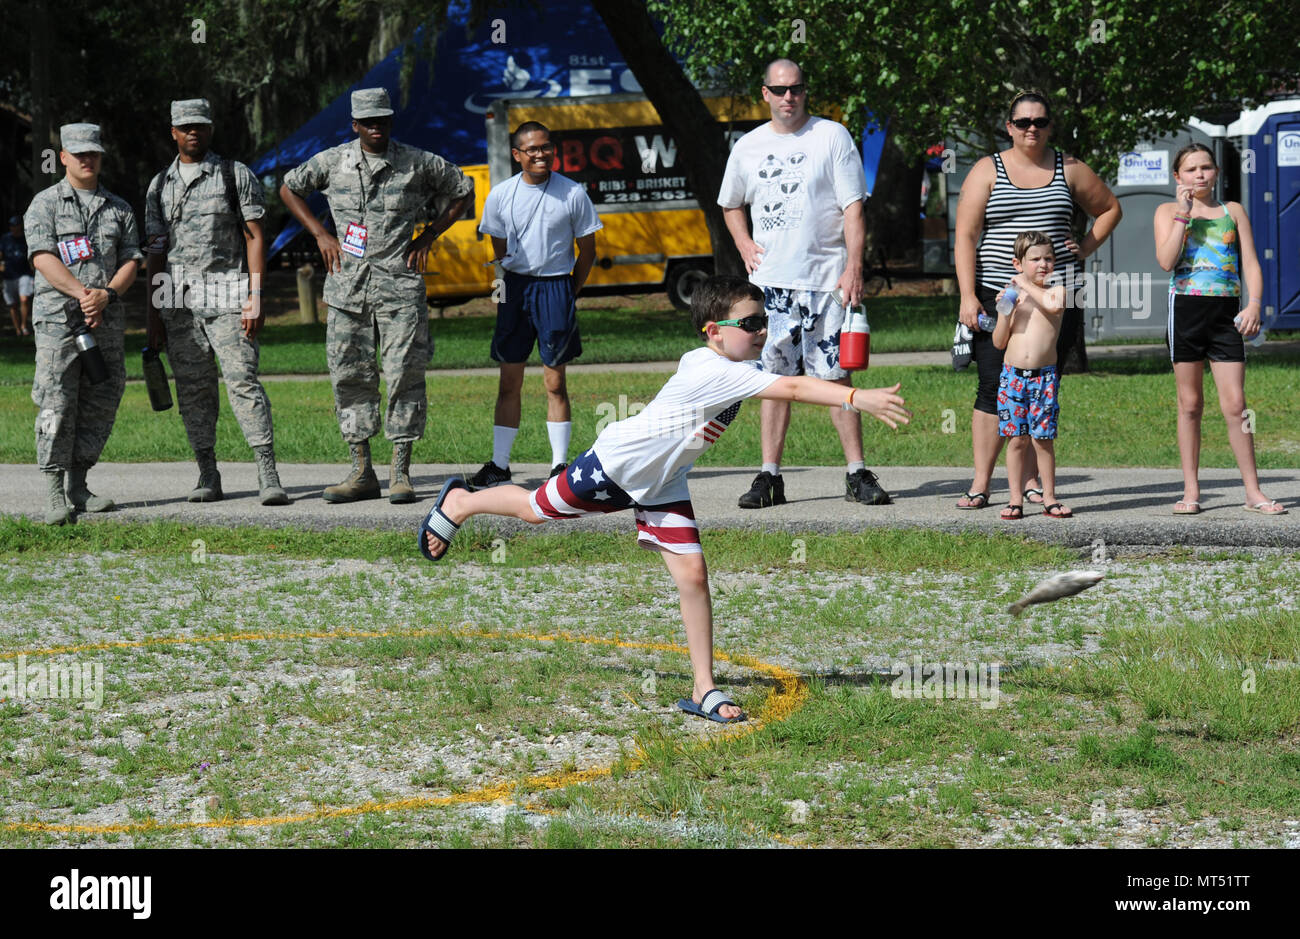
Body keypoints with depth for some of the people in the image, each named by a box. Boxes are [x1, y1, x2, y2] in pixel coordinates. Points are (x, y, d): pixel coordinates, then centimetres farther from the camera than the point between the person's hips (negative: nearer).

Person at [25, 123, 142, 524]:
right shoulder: (45, 204, 3)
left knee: (100, 405, 4)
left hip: (107, 319, 4)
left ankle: (78, 487, 12)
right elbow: (43, 258, -8)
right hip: (58, 316, -4)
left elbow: (131, 262, 9)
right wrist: (82, 293, -18)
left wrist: (105, 295, -10)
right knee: (57, 405, -10)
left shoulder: (118, 209, 15)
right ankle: (54, 494, -10)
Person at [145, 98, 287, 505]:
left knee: (242, 380, -13)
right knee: (192, 388, 3)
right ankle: (207, 476, 10)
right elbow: (155, 252, 15)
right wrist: (153, 316, 10)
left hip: (226, 296, -4)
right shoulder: (160, 186, 15)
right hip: (177, 301, 4)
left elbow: (254, 239, 1)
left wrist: (255, 298, -10)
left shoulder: (237, 175, 5)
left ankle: (268, 477, -17)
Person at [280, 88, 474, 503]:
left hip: (399, 285, -2)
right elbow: (290, 188, 19)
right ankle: (362, 472, 10)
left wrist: (427, 237, 5)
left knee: (404, 374, -6)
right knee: (349, 375, 3)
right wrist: (321, 235, 9)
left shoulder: (418, 164, -1)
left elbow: (462, 191, 13)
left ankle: (400, 473, -1)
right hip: (347, 284, 2)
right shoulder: (332, 162, 3)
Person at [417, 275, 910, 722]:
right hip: (617, 464, -7)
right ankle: (457, 503, 46)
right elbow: (793, 388, -44)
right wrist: (859, 398, -52)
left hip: (661, 485, 7)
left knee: (692, 573, -5)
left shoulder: (721, 366, -9)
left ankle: (703, 690, -2)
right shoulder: (714, 371, -35)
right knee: (536, 510, 15)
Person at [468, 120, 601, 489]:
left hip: (556, 288, -2)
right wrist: (507, 289, 6)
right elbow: (500, 251, 11)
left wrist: (569, 293, 4)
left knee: (554, 382, 0)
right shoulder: (500, 196, 1)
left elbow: (587, 250, 5)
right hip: (515, 288, 2)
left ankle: (560, 465, 6)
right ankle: (499, 465, 12)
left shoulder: (573, 194, -4)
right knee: (509, 382, 6)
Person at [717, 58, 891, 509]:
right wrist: (744, 244, 8)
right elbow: (731, 205, 27)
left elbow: (853, 206, -4)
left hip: (826, 278, -3)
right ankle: (769, 476, 6)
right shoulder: (748, 147, 11)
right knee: (774, 378, 3)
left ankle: (857, 474, -1)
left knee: (836, 375, -4)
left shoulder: (832, 137, 0)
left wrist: (854, 267, -13)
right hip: (770, 279, 3)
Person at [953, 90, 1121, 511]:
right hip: (997, 294, -2)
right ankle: (980, 484, -8)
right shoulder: (987, 171, 4)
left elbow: (1109, 209, 25)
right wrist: (968, 296, -11)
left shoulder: (1069, 170, 10)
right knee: (994, 386, -9)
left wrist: (1086, 248, 9)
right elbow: (965, 236, -2)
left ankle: (1031, 480, 10)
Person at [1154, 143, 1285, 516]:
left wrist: (1254, 304, -8)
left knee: (1235, 404, -4)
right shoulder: (1167, 211, 7)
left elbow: (1250, 264, 6)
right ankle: (1191, 492, 9)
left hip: (1226, 312, 1)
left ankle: (1253, 492, 0)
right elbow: (1166, 261, -7)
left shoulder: (1233, 212, 11)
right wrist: (1183, 215, -10)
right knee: (1190, 403, 3)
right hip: (1185, 307, -1)